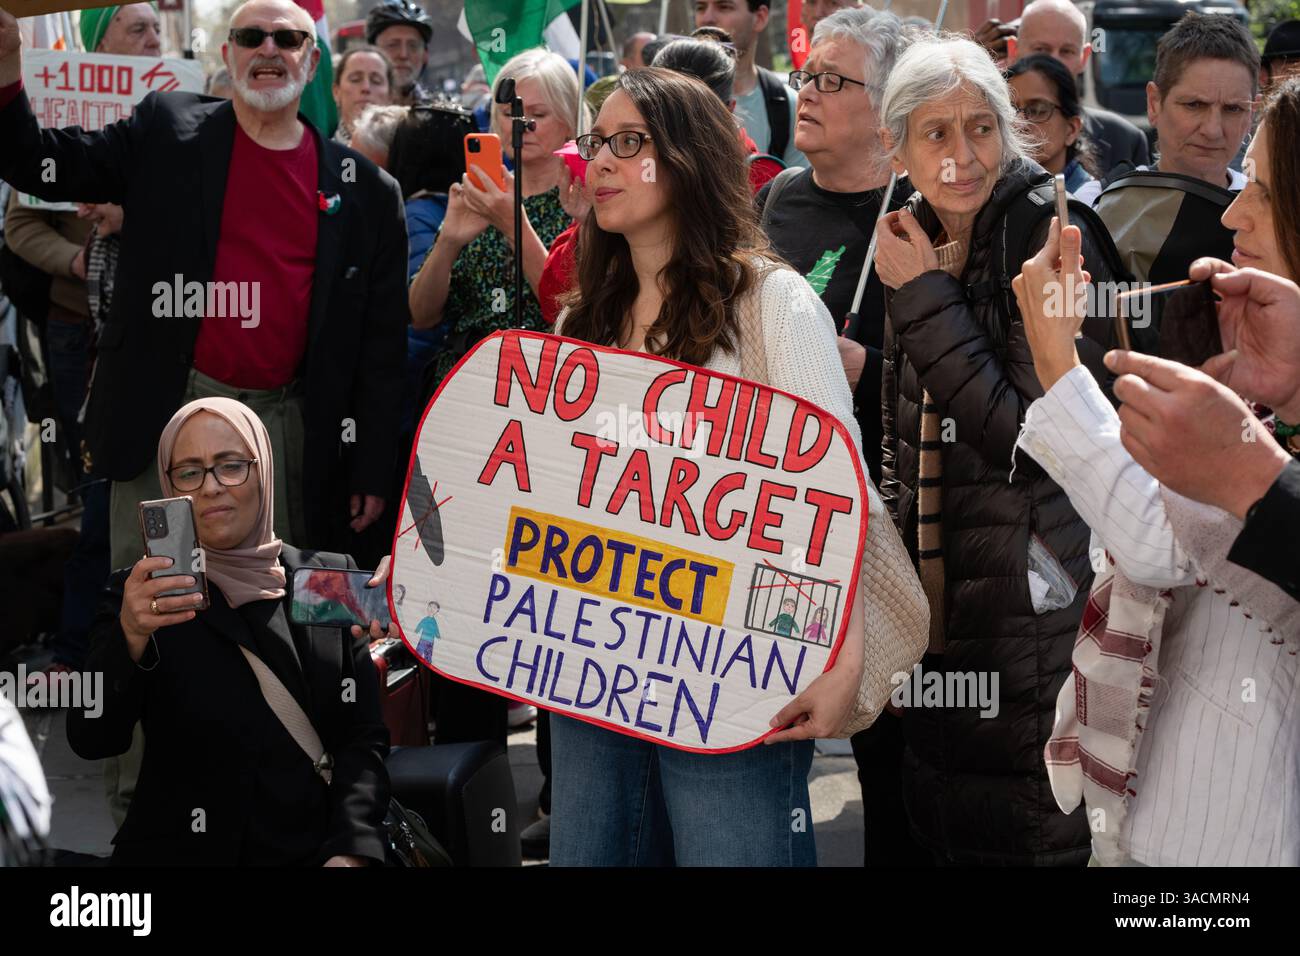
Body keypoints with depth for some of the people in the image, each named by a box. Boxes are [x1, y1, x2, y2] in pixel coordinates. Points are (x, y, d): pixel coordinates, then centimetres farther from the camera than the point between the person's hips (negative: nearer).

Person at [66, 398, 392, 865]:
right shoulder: (140, 595, 2)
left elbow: (364, 737, 6)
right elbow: (91, 741, -9)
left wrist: (350, 850, -9)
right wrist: (130, 638, -25)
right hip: (183, 852, -1)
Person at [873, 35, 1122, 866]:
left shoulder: (1049, 242, -15)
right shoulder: (914, 242, 7)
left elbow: (1026, 433, -23)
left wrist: (925, 297, -19)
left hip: (1026, 605, -7)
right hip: (934, 602, 7)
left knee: (1021, 834, 3)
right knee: (938, 825, 17)